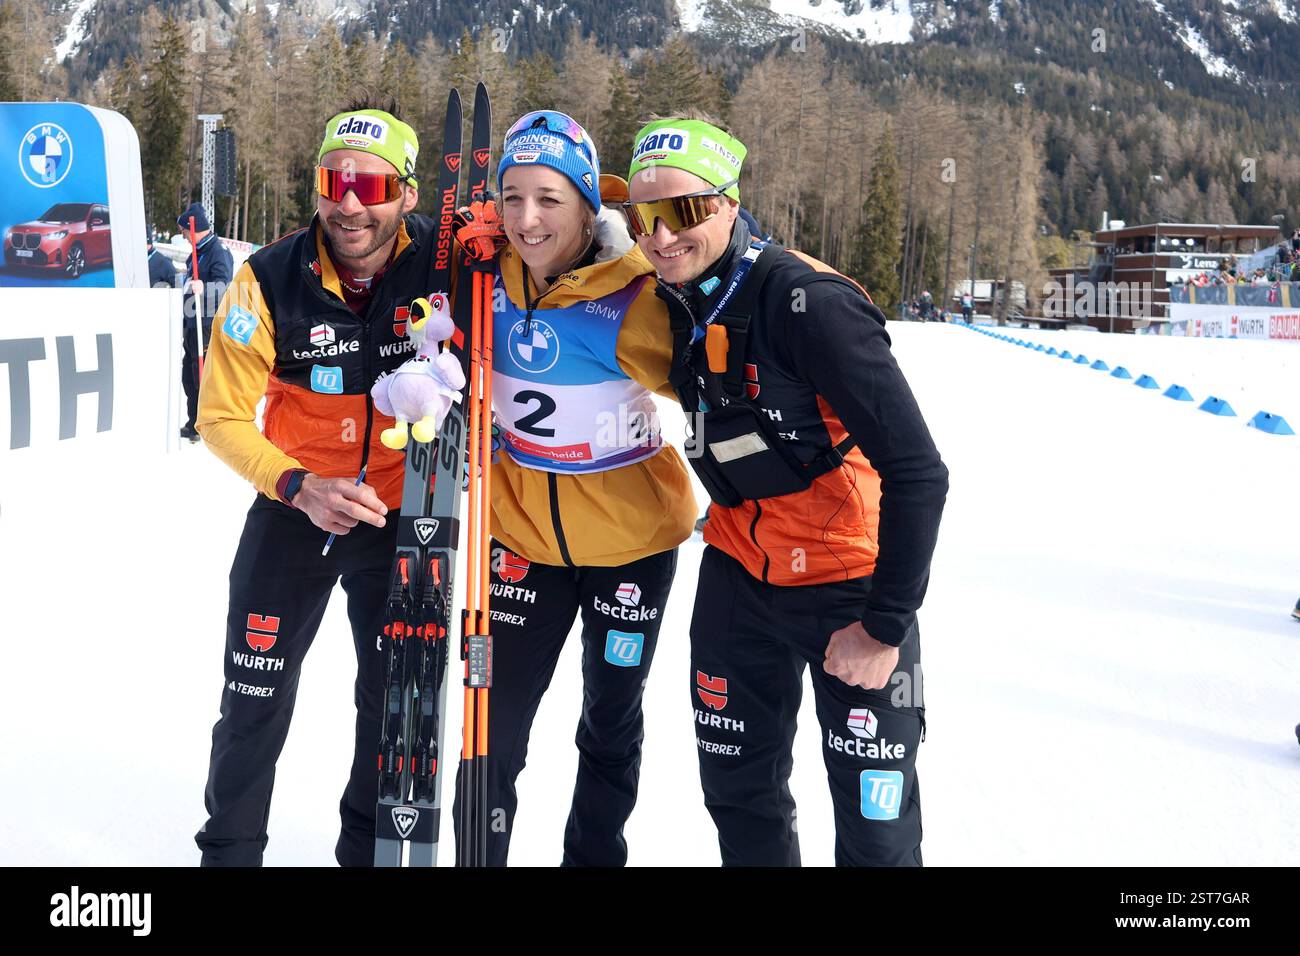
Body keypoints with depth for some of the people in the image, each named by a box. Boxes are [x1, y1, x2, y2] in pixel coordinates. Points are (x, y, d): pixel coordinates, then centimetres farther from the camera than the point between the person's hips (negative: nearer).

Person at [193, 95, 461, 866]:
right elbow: (223, 417, -13)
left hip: (403, 512, 1)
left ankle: (372, 846, 35)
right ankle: (230, 847, 28)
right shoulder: (271, 280, -18)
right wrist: (301, 486, -26)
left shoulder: (446, 263, -17)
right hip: (293, 510, -1)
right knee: (257, 694, 6)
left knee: (397, 698, 12)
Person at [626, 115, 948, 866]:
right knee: (738, 792, 17)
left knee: (875, 820, 1)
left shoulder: (808, 301, -23)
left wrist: (887, 625, -21)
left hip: (849, 582, -6)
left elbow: (917, 471, -23)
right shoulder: (680, 303, -2)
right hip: (740, 576, 6)